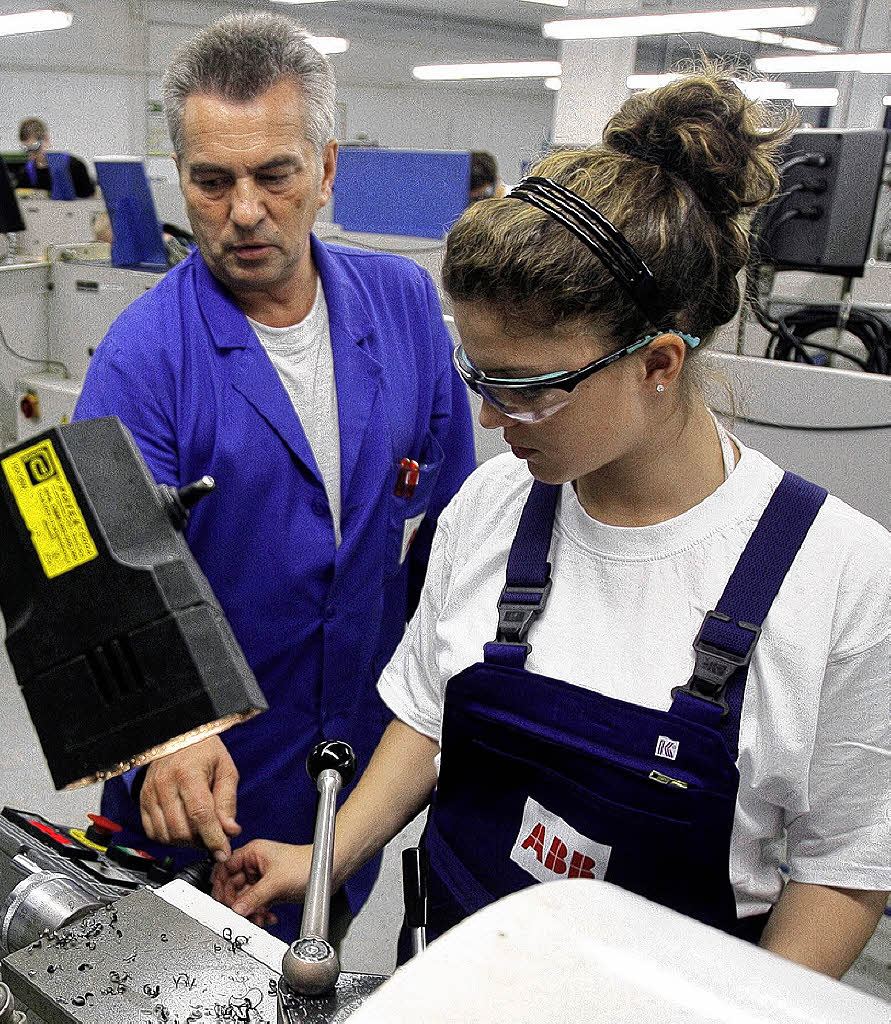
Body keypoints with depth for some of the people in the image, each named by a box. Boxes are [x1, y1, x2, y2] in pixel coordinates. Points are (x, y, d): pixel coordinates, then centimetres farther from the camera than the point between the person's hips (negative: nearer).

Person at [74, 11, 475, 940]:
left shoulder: (404, 303, -5)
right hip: (201, 789, -3)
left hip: (365, 742, 4)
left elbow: (449, 510, 3)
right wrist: (167, 732, -39)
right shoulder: (142, 358, -18)